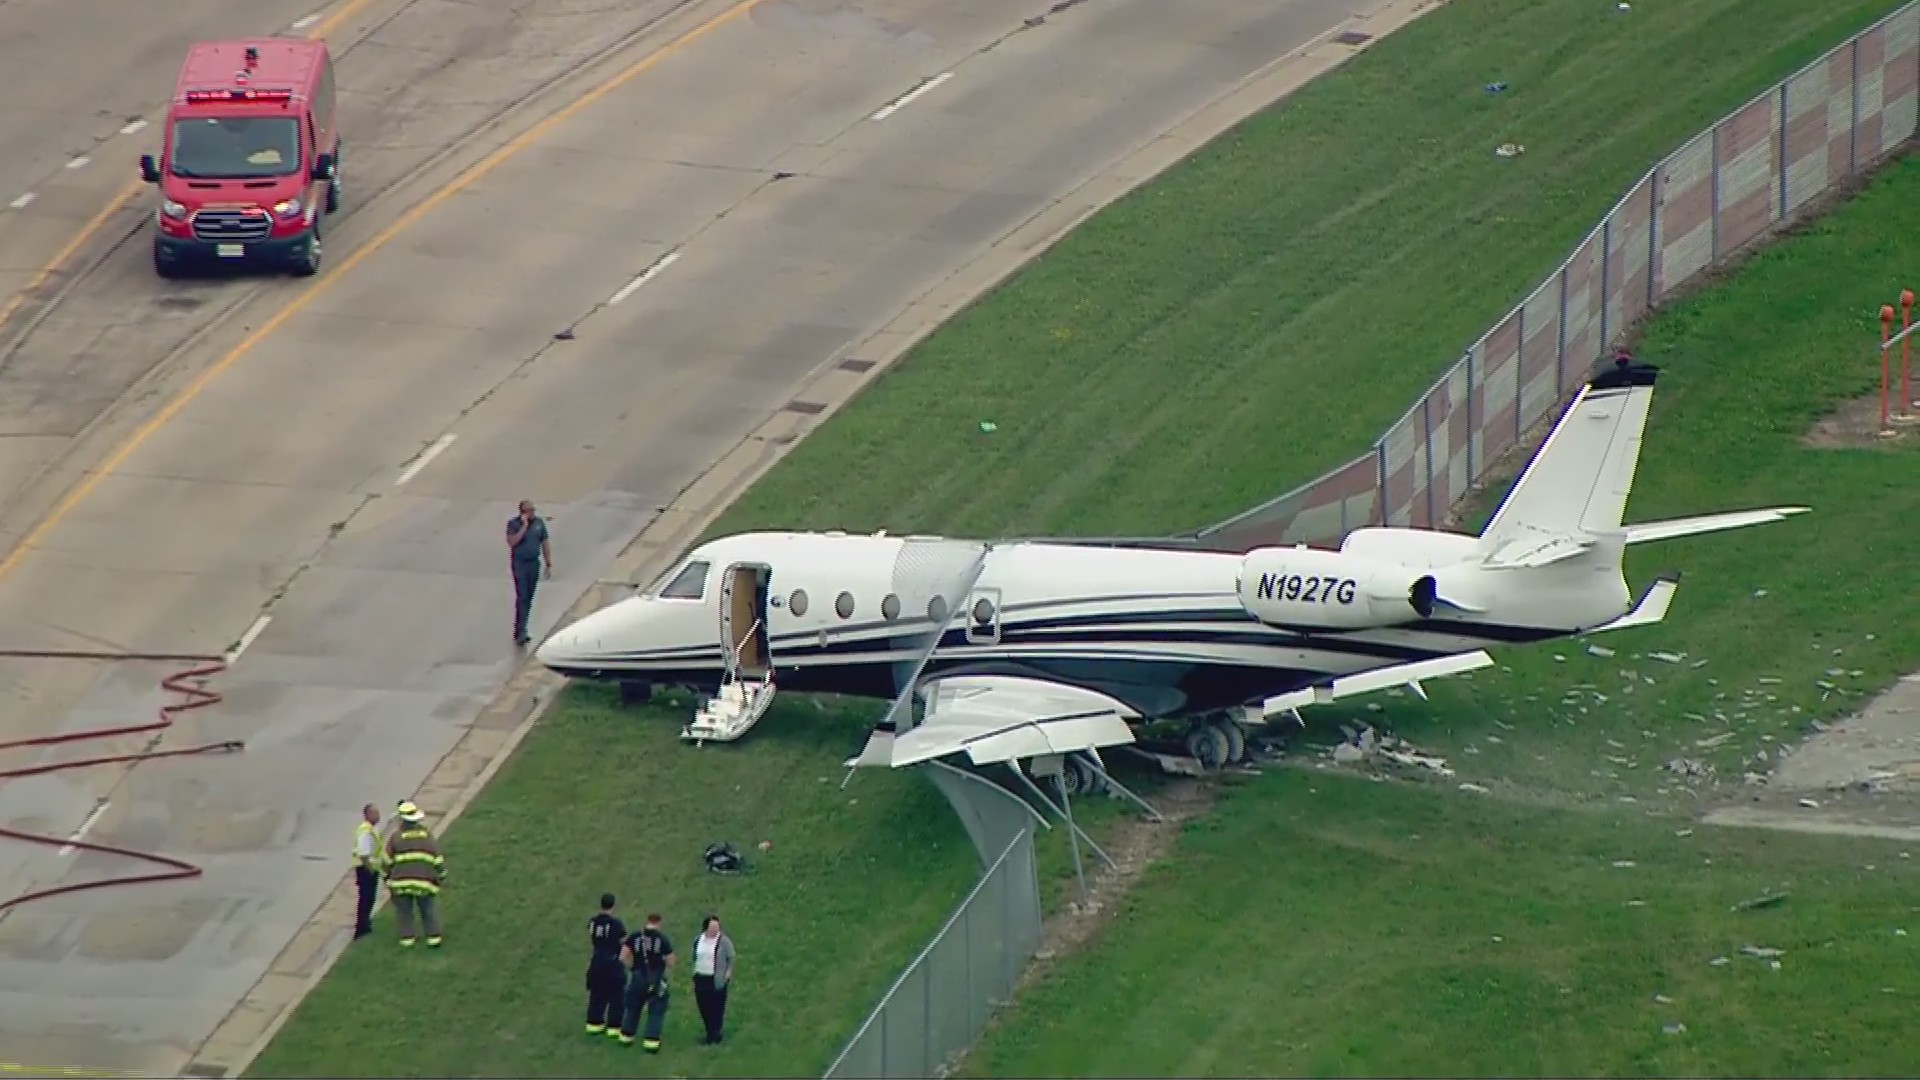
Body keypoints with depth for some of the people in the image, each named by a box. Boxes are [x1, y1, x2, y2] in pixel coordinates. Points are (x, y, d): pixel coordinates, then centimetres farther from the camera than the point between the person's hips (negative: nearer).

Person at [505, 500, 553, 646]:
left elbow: (545, 544, 10)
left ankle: (520, 632, 18)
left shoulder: (539, 522, 4)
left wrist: (549, 565, 8)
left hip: (534, 563, 5)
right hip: (519, 563, -5)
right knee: (522, 597, -12)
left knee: (529, 599, 9)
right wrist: (524, 526, -22)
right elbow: (512, 542, -21)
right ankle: (520, 632, -14)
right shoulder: (513, 523, -8)